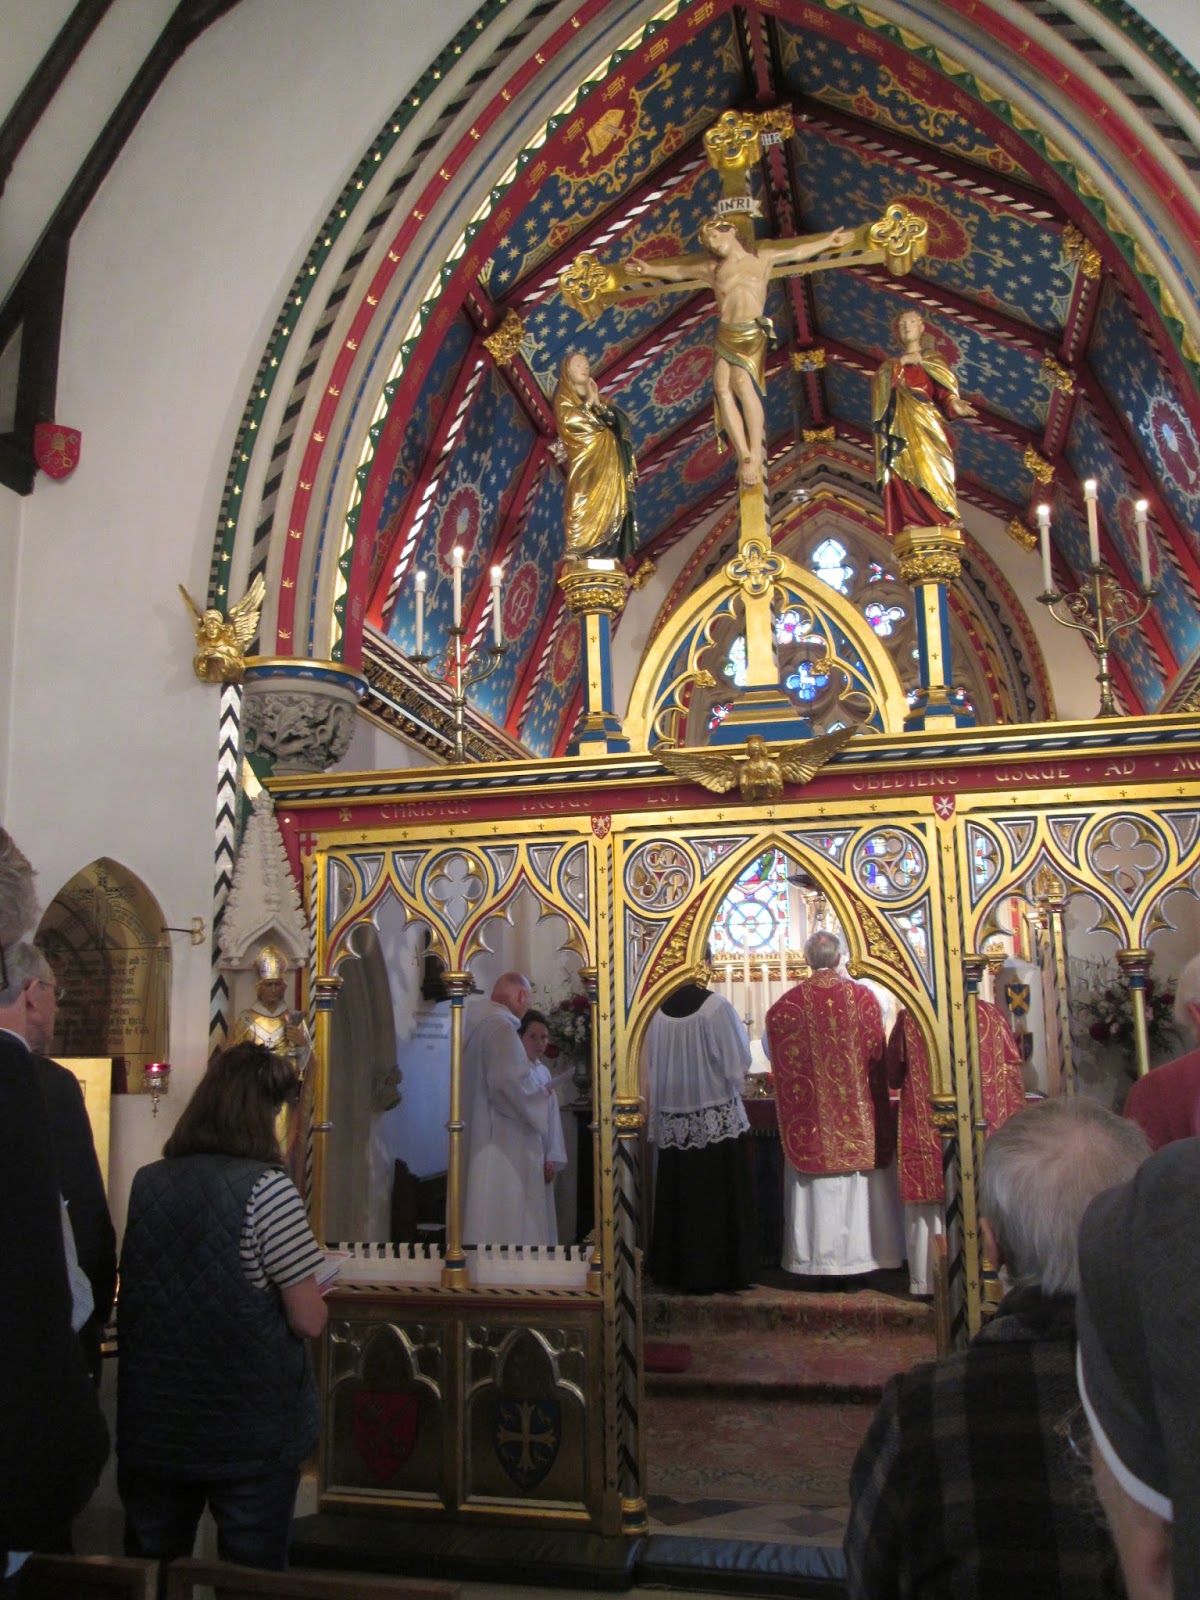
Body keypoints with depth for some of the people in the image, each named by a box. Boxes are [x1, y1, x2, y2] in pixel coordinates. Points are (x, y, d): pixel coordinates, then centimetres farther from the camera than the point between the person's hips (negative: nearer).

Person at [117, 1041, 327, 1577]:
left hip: (150, 1427, 5)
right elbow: (309, 1321, -15)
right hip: (250, 1431, -4)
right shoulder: (266, 1189, -17)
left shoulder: (145, 1183, -2)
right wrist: (305, 1281, 6)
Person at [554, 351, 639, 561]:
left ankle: (592, 553, 2)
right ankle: (574, 552, -18)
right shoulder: (563, 397, 4)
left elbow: (613, 420, 11)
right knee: (581, 503, -15)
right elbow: (568, 420, -15)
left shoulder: (594, 396, 23)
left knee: (600, 504, 1)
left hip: (602, 460, 7)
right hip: (582, 460, -7)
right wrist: (589, 402, -6)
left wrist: (597, 402, -4)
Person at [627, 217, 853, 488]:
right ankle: (744, 454, -20)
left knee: (743, 382, -25)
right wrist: (651, 269, 27)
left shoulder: (763, 258, 11)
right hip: (726, 336, 3)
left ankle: (756, 454, -25)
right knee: (723, 387, -19)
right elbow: (678, 271, 26)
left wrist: (828, 241, 23)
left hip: (753, 333, -3)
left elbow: (798, 251, 21)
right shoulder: (712, 269, 14)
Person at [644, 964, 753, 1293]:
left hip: (674, 1124, 4)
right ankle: (718, 1273, 11)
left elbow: (653, 1070, 5)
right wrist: (733, 1081, 13)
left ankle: (677, 1271, 20)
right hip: (718, 1120, -4)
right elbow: (739, 1062, -7)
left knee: (679, 1199, 11)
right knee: (718, 1201, 5)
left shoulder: (660, 1014, -2)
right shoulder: (717, 1007, -13)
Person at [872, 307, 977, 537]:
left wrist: (954, 403, -16)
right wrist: (901, 363, -2)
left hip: (926, 424, -2)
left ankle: (940, 523, -25)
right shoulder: (891, 364, 26)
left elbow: (943, 392, 4)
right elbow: (882, 385, 4)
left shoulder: (933, 361, 20)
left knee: (931, 468, -17)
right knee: (904, 473, -14)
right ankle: (913, 524, -22)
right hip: (901, 427, 2)